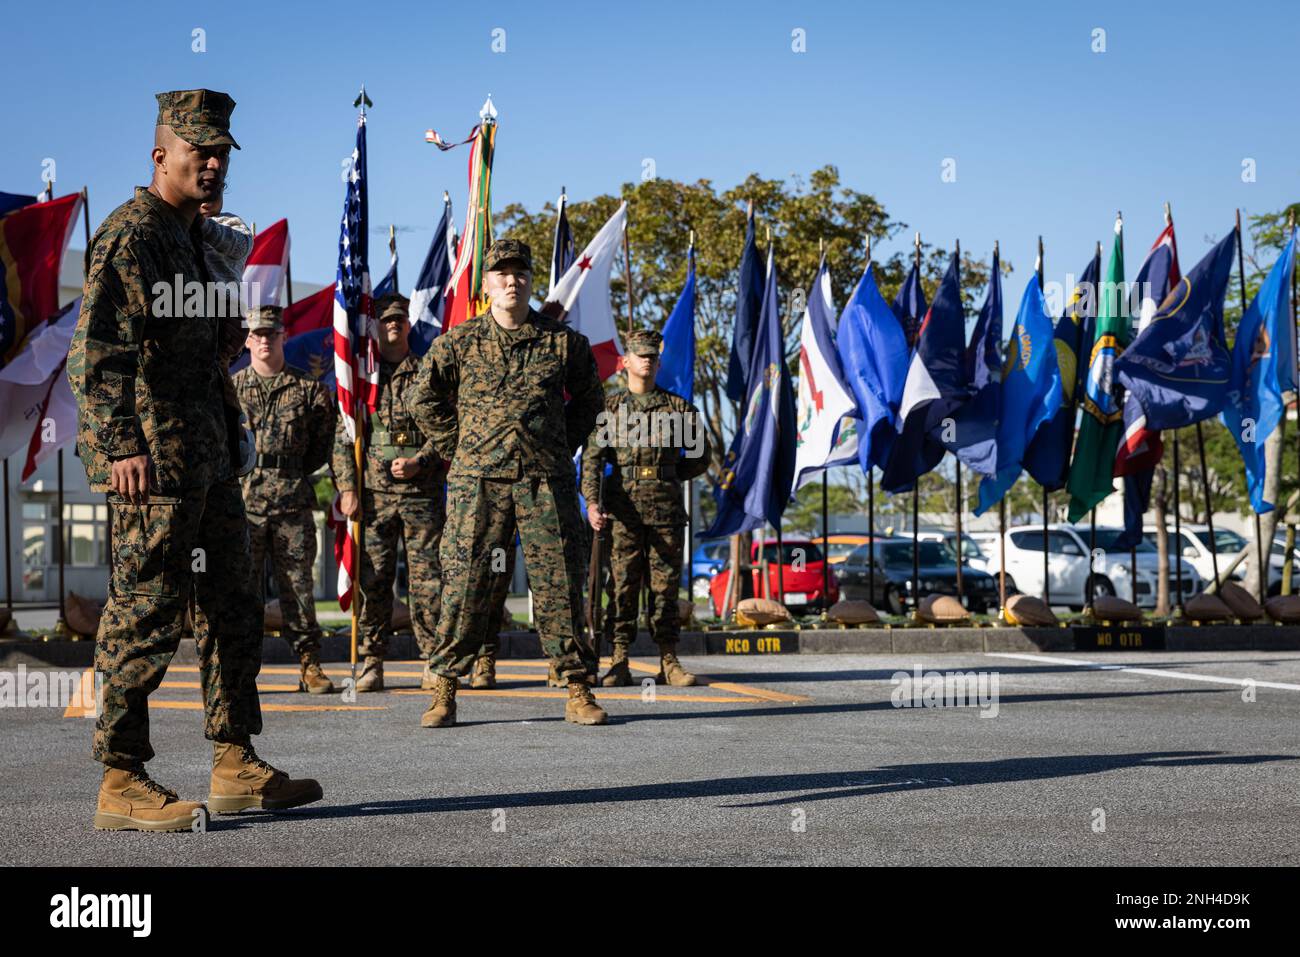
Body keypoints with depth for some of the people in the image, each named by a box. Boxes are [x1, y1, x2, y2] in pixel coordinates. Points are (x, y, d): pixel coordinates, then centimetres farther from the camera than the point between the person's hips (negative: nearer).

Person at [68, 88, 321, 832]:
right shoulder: (132, 233, -10)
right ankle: (122, 784, 1)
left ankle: (238, 768, 19)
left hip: (206, 456, 10)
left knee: (232, 611, 12)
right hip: (156, 460, -10)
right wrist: (122, 447, -27)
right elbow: (95, 354, -20)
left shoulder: (192, 236, 20)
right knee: (146, 617, -6)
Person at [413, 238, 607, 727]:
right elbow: (427, 401, 15)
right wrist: (459, 452, 9)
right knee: (465, 585, -3)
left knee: (561, 583, 1)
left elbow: (588, 400, 21)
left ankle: (577, 691, 7)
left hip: (547, 482, 1)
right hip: (478, 481, -1)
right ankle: (443, 692, 4)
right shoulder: (457, 342, 5)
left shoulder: (564, 342, 7)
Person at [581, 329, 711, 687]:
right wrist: (592, 501, -15)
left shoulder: (678, 407, 11)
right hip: (623, 509, -1)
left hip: (667, 510, 1)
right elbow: (592, 456, -2)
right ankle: (618, 663, 0)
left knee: (665, 586, 3)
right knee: (623, 586, -2)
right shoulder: (609, 406, 8)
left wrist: (666, 478, 13)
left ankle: (669, 661, 7)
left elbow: (700, 457, 18)